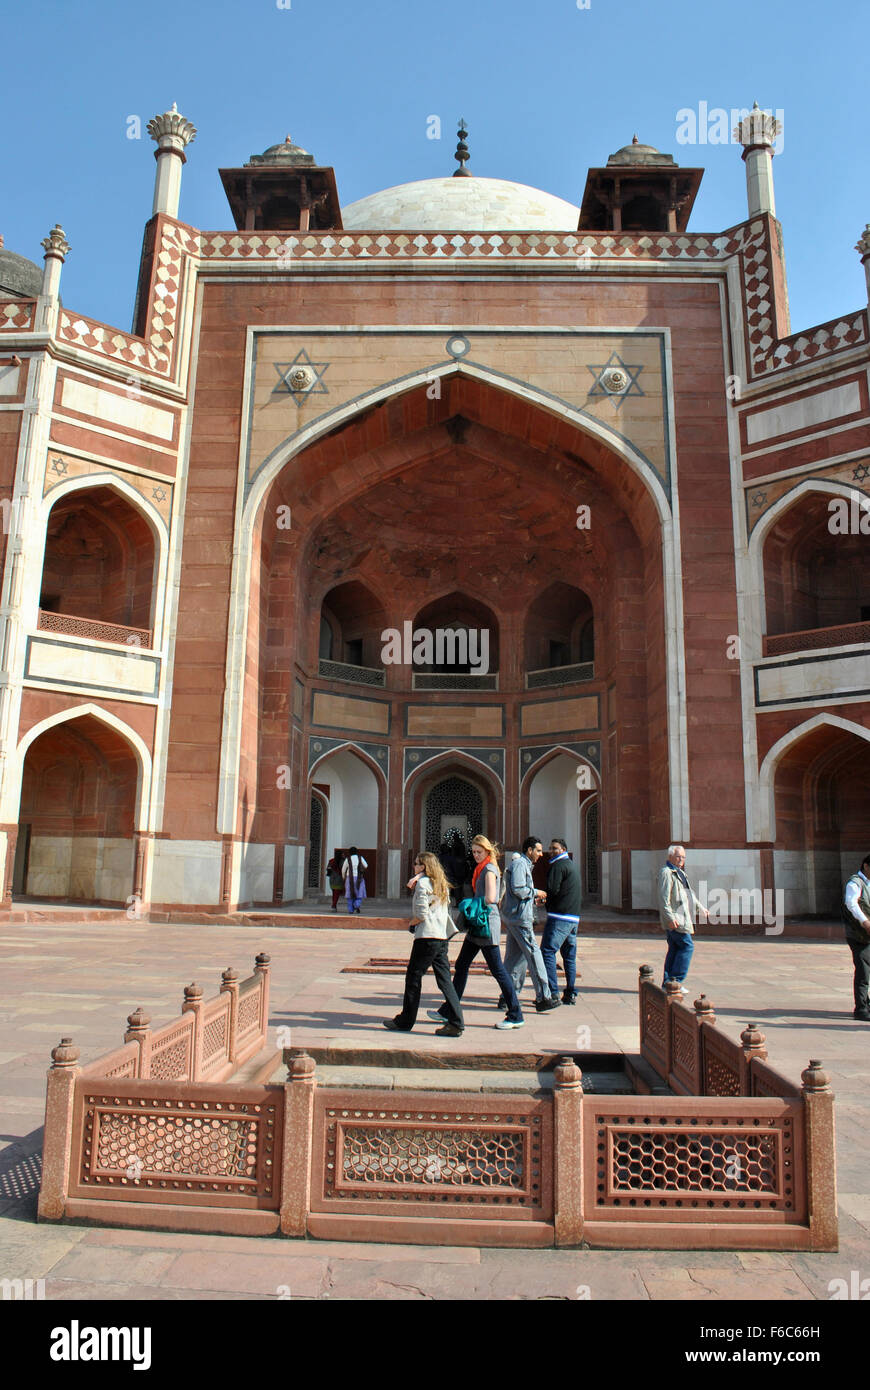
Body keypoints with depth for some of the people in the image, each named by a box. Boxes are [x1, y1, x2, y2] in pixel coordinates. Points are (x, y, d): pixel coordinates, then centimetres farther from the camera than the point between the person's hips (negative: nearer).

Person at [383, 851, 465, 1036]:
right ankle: (455, 1023, 2)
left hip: (427, 936, -8)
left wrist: (411, 922, 5)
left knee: (413, 977, 3)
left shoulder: (422, 883, -9)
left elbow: (421, 914, -16)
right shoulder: (441, 883, 16)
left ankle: (405, 1021, 11)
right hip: (443, 936, 8)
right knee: (444, 979, 6)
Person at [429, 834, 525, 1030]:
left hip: (488, 923, -10)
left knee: (497, 970, -4)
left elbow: (490, 898, -23)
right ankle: (448, 1011, 22)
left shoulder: (489, 869, -13)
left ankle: (516, 1016, 4)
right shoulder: (481, 869, 16)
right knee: (461, 966, 13)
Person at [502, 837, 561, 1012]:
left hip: (512, 917, 11)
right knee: (534, 954, -9)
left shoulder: (525, 865, 22)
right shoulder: (519, 864, -11)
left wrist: (534, 899, 14)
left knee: (514, 956, 10)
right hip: (520, 918, -11)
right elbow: (518, 889, -21)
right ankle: (543, 997, -8)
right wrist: (535, 892, -8)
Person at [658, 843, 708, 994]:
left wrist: (701, 906, 36)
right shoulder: (667, 873, -11)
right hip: (674, 919, -10)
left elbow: (689, 893, 34)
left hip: (680, 918, 10)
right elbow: (664, 898, -19)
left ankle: (667, 983, 12)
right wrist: (670, 917, -25)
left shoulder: (680, 873, 22)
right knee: (687, 946, -12)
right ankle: (676, 981, -9)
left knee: (674, 949, 9)